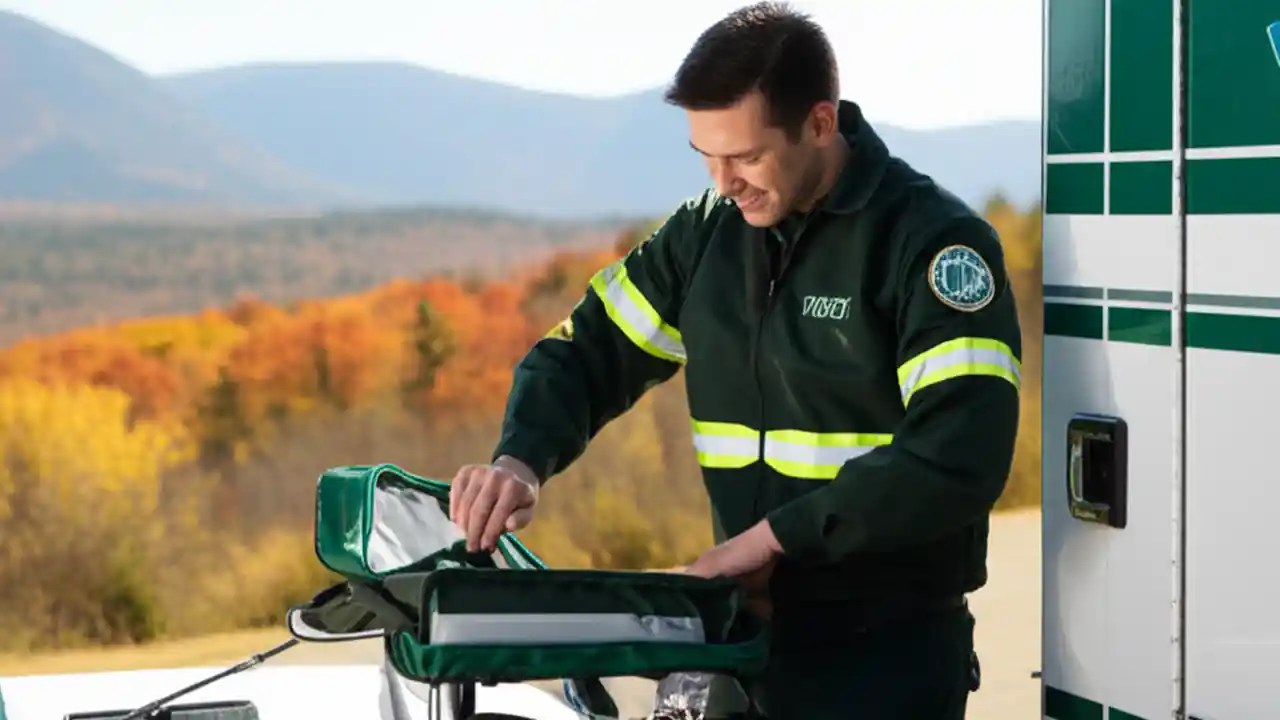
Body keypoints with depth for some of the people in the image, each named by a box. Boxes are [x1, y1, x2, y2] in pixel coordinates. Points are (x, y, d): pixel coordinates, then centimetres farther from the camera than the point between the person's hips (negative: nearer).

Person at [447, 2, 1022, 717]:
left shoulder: (932, 237, -13)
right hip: (752, 632, 5)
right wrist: (523, 460, -8)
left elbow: (959, 456, -23)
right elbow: (588, 350, 12)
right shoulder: (707, 231, 6)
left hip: (890, 650, -5)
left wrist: (779, 533, -20)